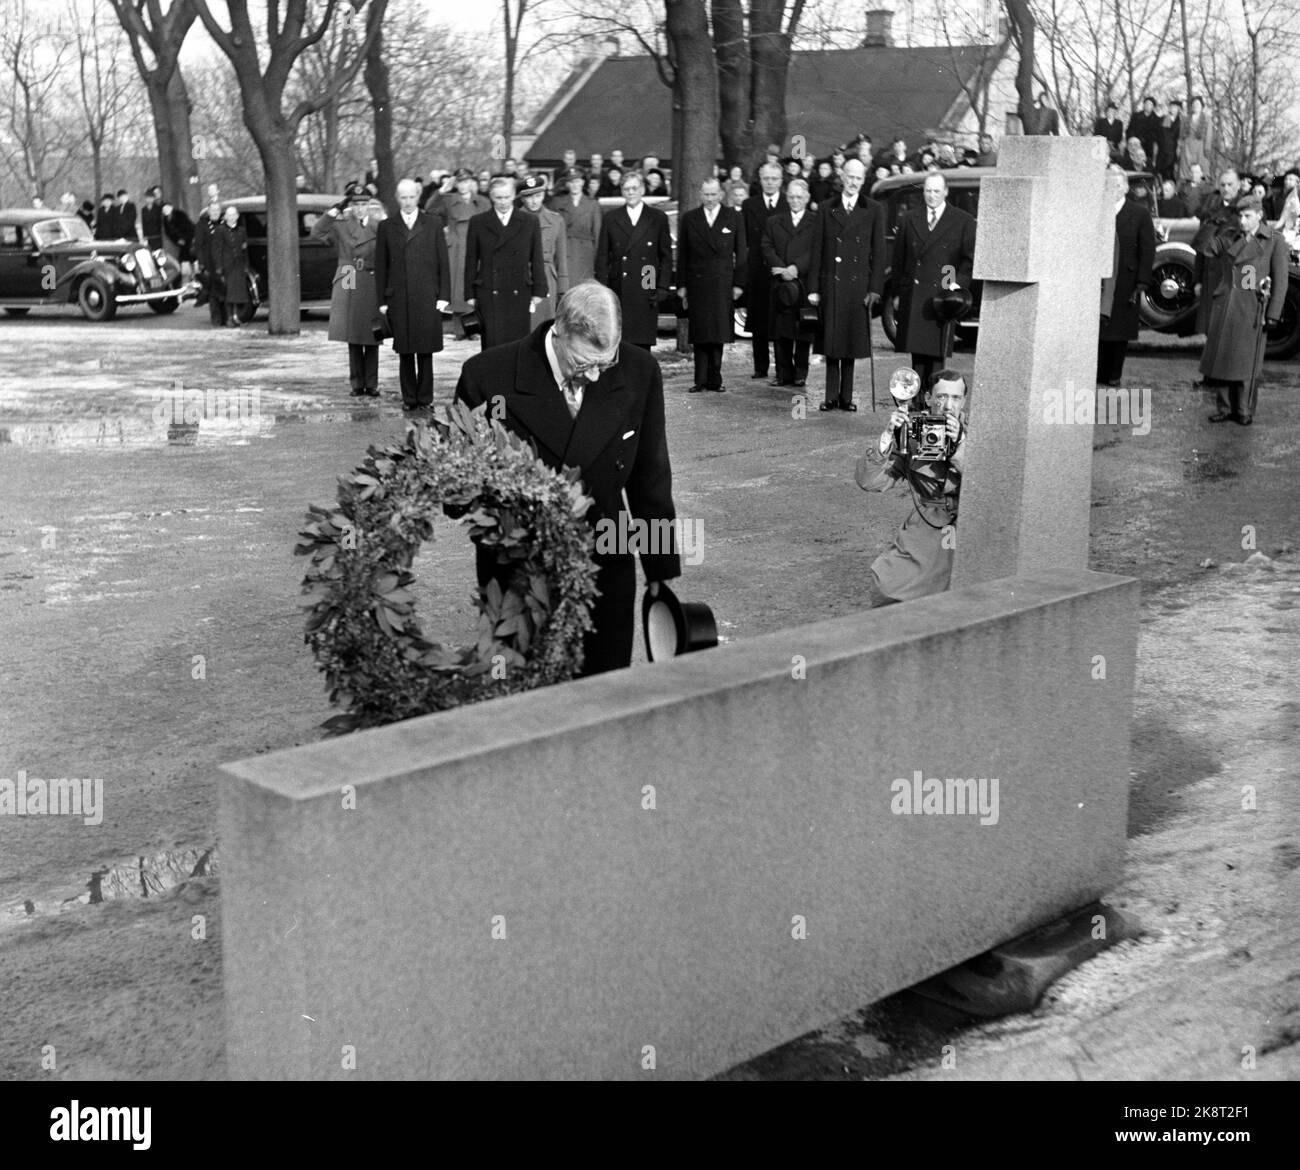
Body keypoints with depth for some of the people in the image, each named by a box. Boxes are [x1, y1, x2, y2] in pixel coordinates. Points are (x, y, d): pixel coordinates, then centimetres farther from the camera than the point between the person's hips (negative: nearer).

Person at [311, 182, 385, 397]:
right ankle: (357, 384, 10)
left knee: (372, 339, 2)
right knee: (353, 339, 4)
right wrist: (337, 208, -12)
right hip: (348, 289, 0)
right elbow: (316, 232, -11)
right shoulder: (340, 226, 7)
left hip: (372, 289, 0)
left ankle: (371, 385, 9)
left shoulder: (379, 227, 5)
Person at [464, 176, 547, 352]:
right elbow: (471, 261, 8)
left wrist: (538, 291, 3)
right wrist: (470, 295, 4)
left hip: (519, 294, 1)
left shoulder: (530, 222, 7)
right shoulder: (478, 223, 7)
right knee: (492, 345, -6)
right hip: (488, 296, -1)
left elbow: (537, 260, 9)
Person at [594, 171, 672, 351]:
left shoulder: (658, 218, 9)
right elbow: (602, 256, 9)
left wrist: (663, 287, -1)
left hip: (646, 290, 0)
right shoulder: (610, 219, 11)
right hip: (618, 291, 1)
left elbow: (666, 255, 8)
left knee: (643, 342, -2)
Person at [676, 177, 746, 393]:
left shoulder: (733, 218, 6)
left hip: (723, 285, 0)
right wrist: (681, 285, 2)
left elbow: (740, 253, 6)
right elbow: (682, 255, 7)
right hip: (696, 284, 0)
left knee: (718, 333, 1)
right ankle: (700, 380, 3)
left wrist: (738, 283, -1)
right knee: (699, 334, -1)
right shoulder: (688, 219, 7)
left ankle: (714, 379, 7)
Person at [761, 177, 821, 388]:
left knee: (803, 331, -1)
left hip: (806, 283, -2)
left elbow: (816, 251, -3)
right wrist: (782, 269, -10)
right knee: (780, 332, 2)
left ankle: (801, 373, 6)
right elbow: (767, 249, 5)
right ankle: (783, 373, 8)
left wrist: (796, 268, -15)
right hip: (780, 284, 2)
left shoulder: (816, 222, 8)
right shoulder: (773, 222, 17)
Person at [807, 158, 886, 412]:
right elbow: (817, 251, 7)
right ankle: (831, 396, 6)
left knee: (852, 341, 2)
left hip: (858, 284, -1)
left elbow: (879, 252, 4)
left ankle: (846, 396, 9)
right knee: (830, 341, 0)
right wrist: (813, 287, 1)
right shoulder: (827, 210, 9)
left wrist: (875, 288, -4)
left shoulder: (874, 210, 6)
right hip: (830, 284, 1)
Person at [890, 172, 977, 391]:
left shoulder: (963, 222, 6)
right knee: (917, 351, 3)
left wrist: (959, 283, -11)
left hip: (942, 296, -2)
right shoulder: (908, 219, 13)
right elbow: (898, 258, 14)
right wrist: (898, 290, 9)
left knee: (937, 353, -4)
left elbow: (970, 258, 3)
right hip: (912, 297, 3)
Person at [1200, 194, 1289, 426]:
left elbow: (1280, 280, -1)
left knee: (1245, 361, -2)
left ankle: (1245, 411, 7)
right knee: (1221, 357, 3)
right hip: (1224, 305, 4)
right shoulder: (1230, 240, 10)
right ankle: (1226, 408, 13)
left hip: (1251, 309, -4)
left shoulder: (1274, 241, 0)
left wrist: (1273, 314, -6)